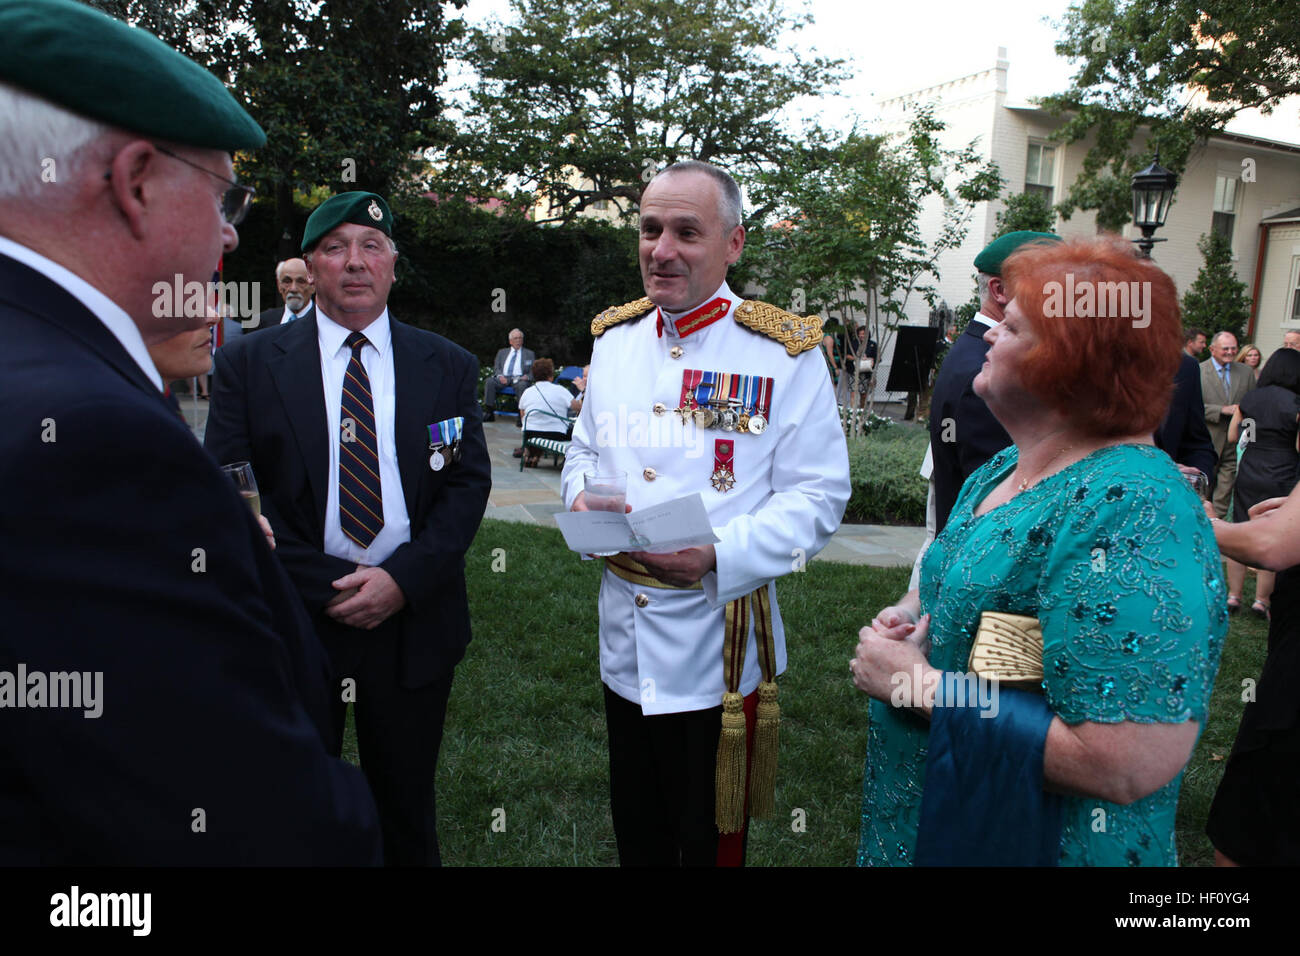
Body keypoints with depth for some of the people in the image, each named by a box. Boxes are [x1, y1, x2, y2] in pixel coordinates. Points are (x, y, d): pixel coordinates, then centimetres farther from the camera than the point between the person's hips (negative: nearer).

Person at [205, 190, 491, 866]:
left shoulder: (449, 367, 4)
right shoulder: (248, 365, 0)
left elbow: (469, 482, -1)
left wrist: (402, 579, -13)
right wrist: (330, 582, -14)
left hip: (414, 620, 1)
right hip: (294, 621, 0)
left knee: (407, 807, 17)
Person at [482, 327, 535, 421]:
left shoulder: (529, 353, 20)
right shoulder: (502, 352, 25)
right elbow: (496, 367, 17)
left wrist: (527, 376, -11)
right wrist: (500, 376, -6)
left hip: (519, 379, -2)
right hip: (503, 378, 2)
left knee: (522, 385, -38)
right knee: (489, 381, -28)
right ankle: (489, 412, -25)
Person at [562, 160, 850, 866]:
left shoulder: (786, 354, -11)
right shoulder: (614, 338, 6)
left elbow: (817, 496, -12)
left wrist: (719, 553, -27)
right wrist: (583, 497, -8)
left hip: (717, 642, -4)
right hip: (624, 632, 5)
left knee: (709, 838, 14)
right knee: (636, 831, 23)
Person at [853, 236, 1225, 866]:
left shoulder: (1133, 511, -25)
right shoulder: (1007, 466, 2)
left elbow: (1129, 766, -30)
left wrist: (920, 684, -24)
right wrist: (913, 614, -5)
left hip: (1030, 837, -7)